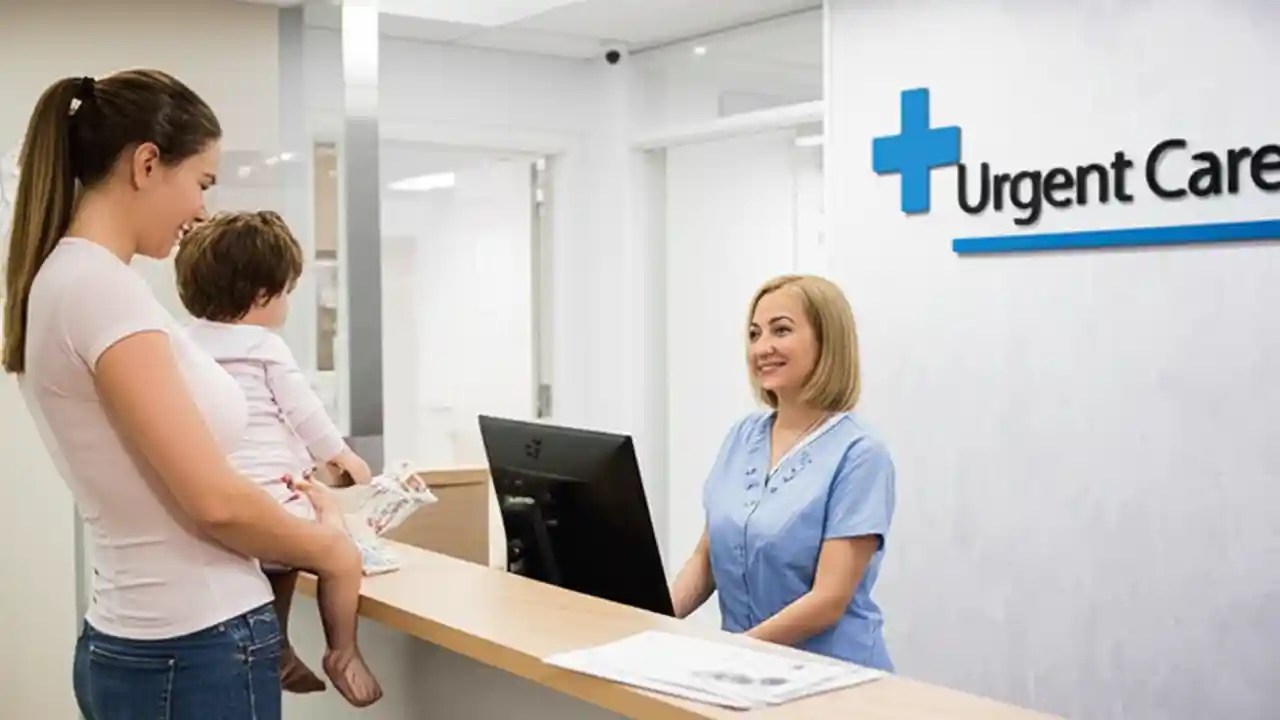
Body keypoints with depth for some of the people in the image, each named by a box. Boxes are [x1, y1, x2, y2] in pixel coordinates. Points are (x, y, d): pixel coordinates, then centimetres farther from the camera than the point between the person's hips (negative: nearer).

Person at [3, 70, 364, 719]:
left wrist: (292, 523, 9)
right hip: (196, 650, -9)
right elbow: (213, 501, -21)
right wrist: (330, 549, -5)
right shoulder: (100, 285, -19)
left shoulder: (63, 279, 8)